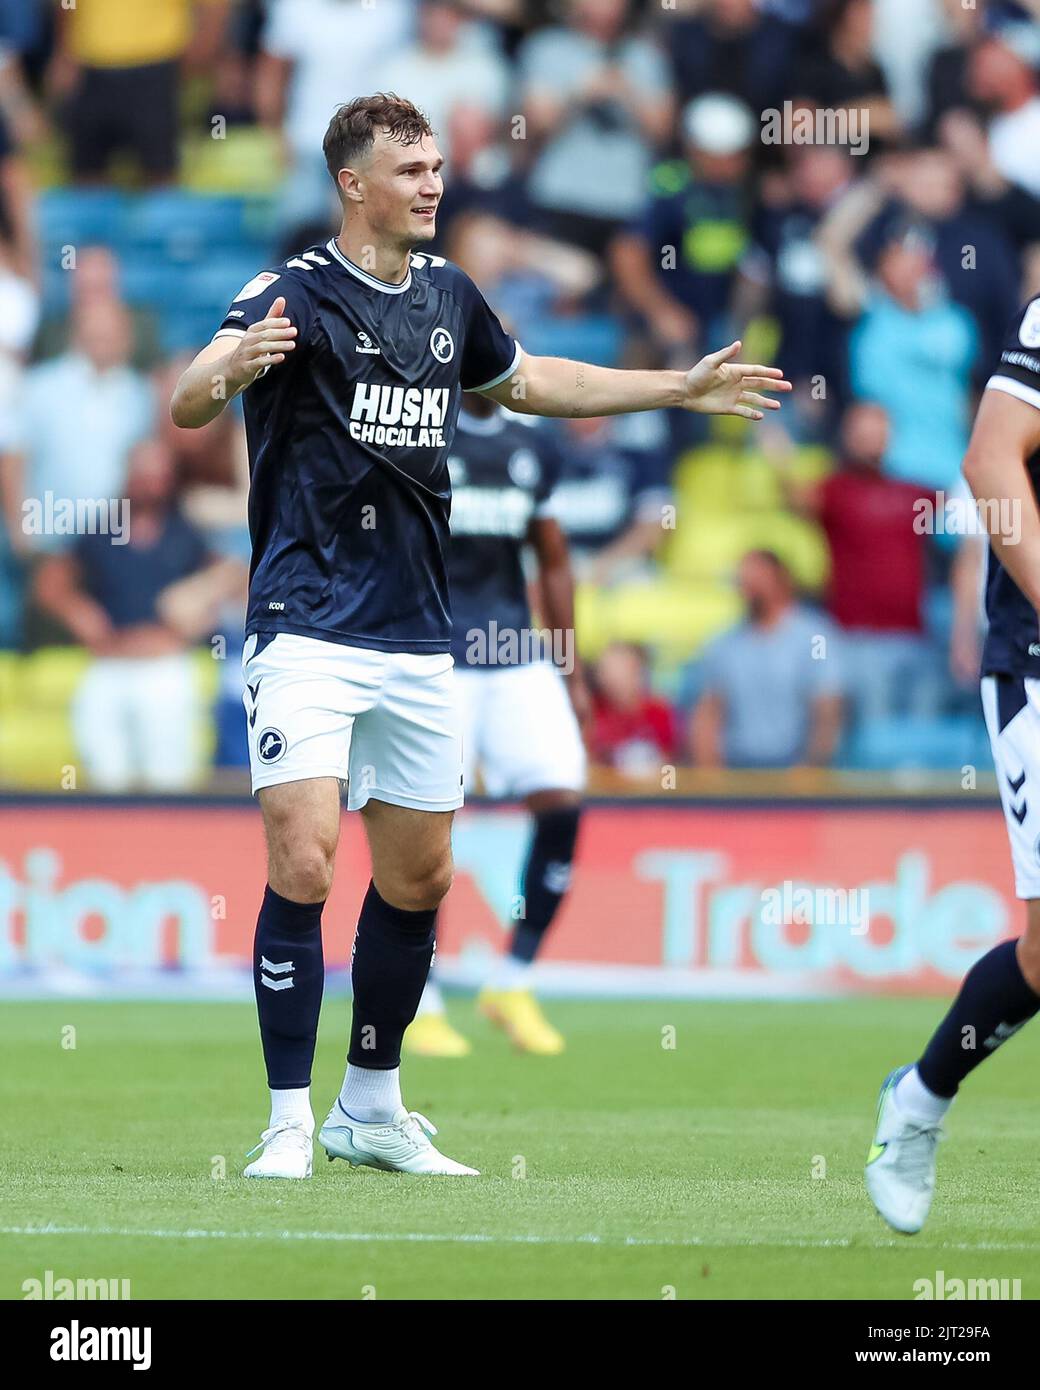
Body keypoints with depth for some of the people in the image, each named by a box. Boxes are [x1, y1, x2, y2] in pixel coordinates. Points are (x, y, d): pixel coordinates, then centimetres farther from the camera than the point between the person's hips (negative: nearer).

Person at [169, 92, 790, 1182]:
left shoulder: (447, 297, 10)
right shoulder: (298, 294, -11)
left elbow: (527, 382, 30)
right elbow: (185, 406, -26)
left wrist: (681, 388, 32)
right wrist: (229, 367, -49)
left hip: (416, 639, 7)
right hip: (308, 631, -7)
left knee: (418, 878, 11)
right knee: (302, 864, -17)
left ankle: (370, 1109, 25)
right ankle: (289, 1122, -9)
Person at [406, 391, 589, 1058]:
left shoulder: (533, 447, 10)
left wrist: (571, 672, 17)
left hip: (518, 656, 5)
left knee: (563, 803, -7)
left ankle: (513, 983, 6)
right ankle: (420, 1005, 6)